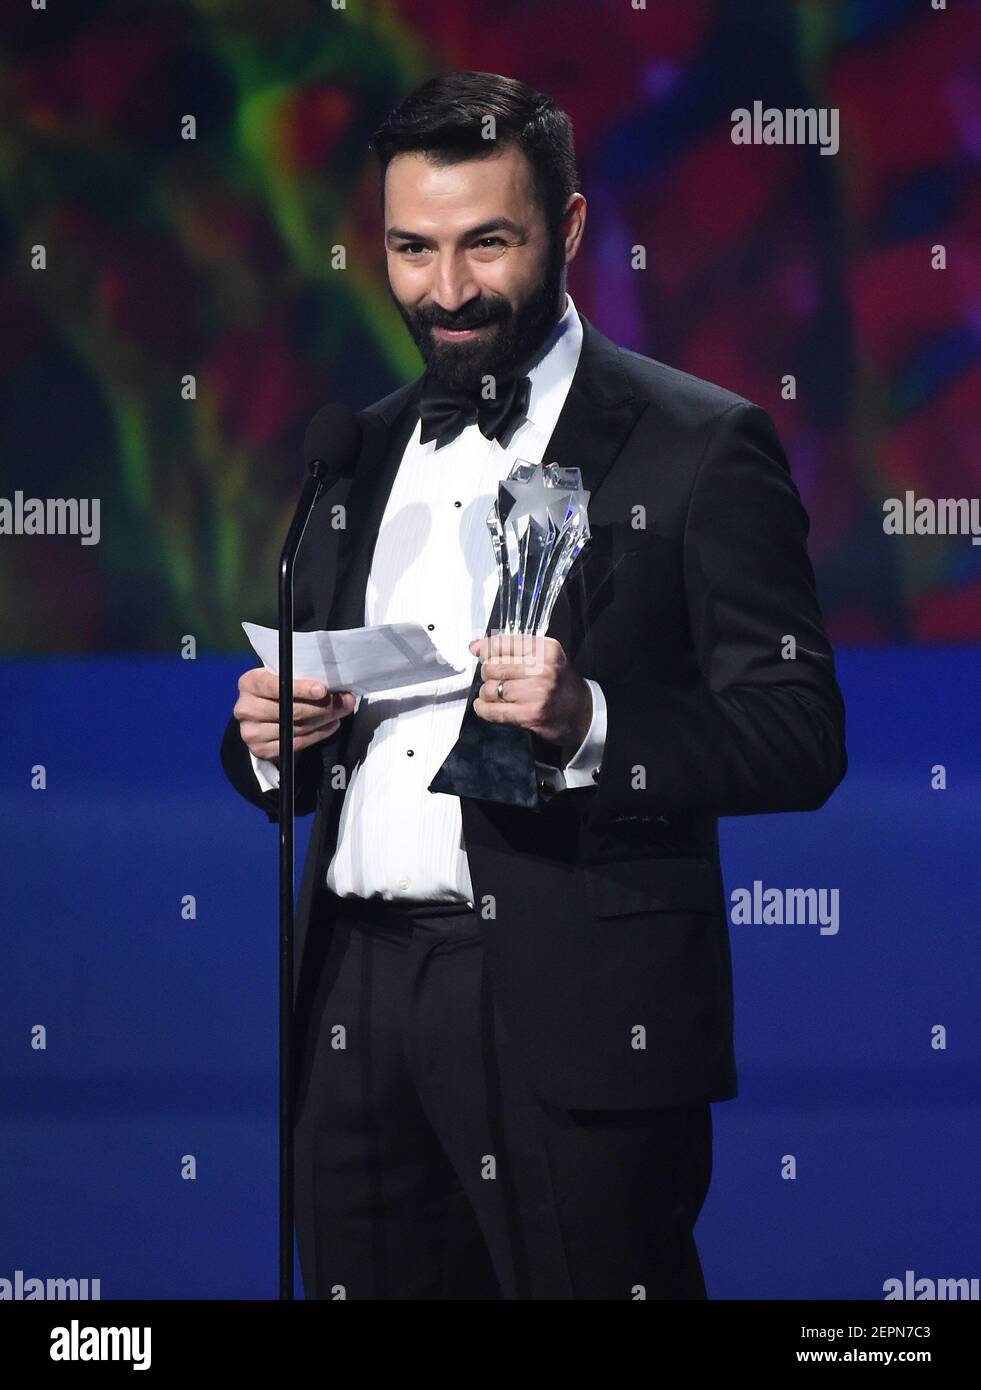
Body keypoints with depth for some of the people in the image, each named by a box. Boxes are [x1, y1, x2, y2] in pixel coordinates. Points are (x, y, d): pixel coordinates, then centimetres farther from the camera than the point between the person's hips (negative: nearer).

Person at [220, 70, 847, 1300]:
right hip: (358, 1002, 6)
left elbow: (801, 739, -8)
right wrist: (270, 738, 0)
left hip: (573, 1011, -5)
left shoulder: (699, 447, -1)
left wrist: (588, 724, -23)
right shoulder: (361, 453, 18)